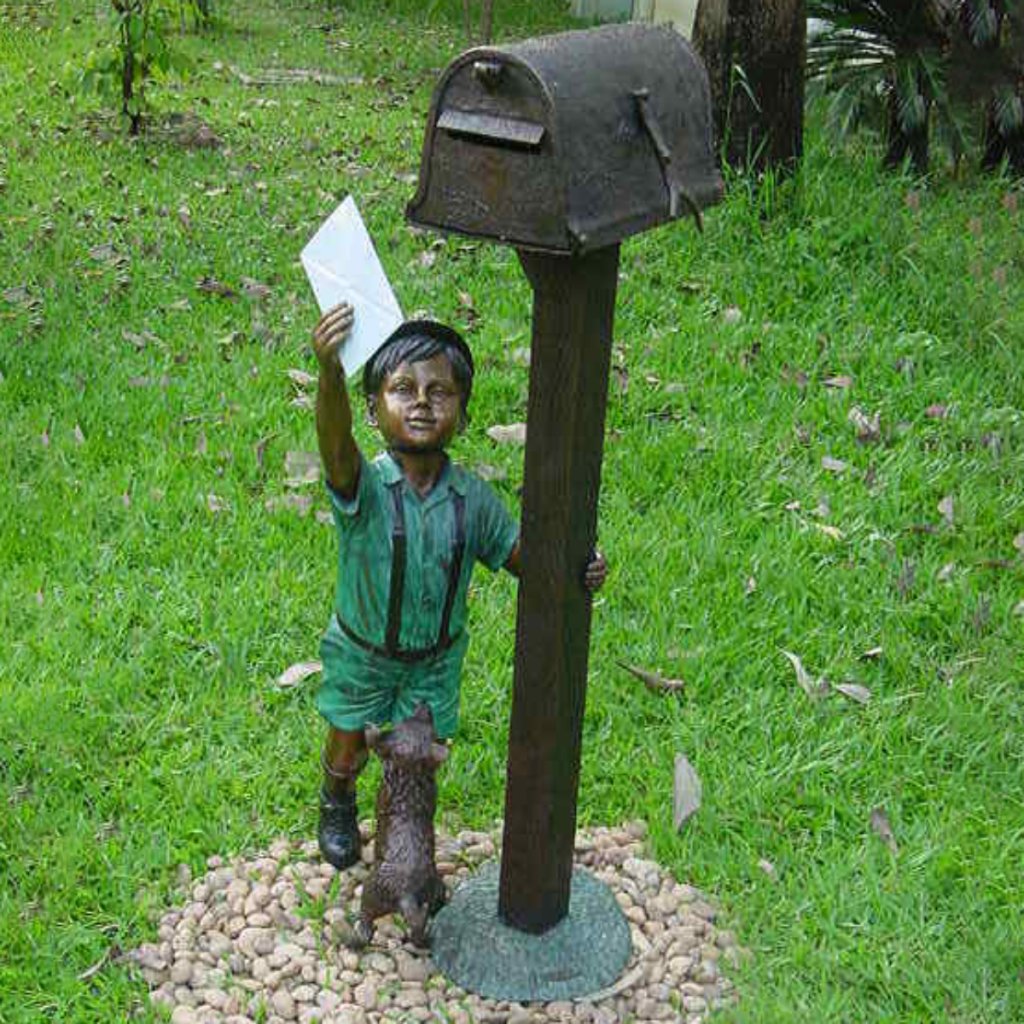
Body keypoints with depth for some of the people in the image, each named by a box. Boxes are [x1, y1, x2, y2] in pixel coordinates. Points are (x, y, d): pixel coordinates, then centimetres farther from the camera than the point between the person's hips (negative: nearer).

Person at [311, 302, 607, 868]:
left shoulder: (472, 497, -19)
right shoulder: (366, 486, -31)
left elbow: (520, 554, -8)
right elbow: (335, 445, -53)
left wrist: (576, 571, -30)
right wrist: (329, 372, -75)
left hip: (434, 660, 2)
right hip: (362, 655, -2)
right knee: (348, 747, 21)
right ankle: (337, 808, 56)